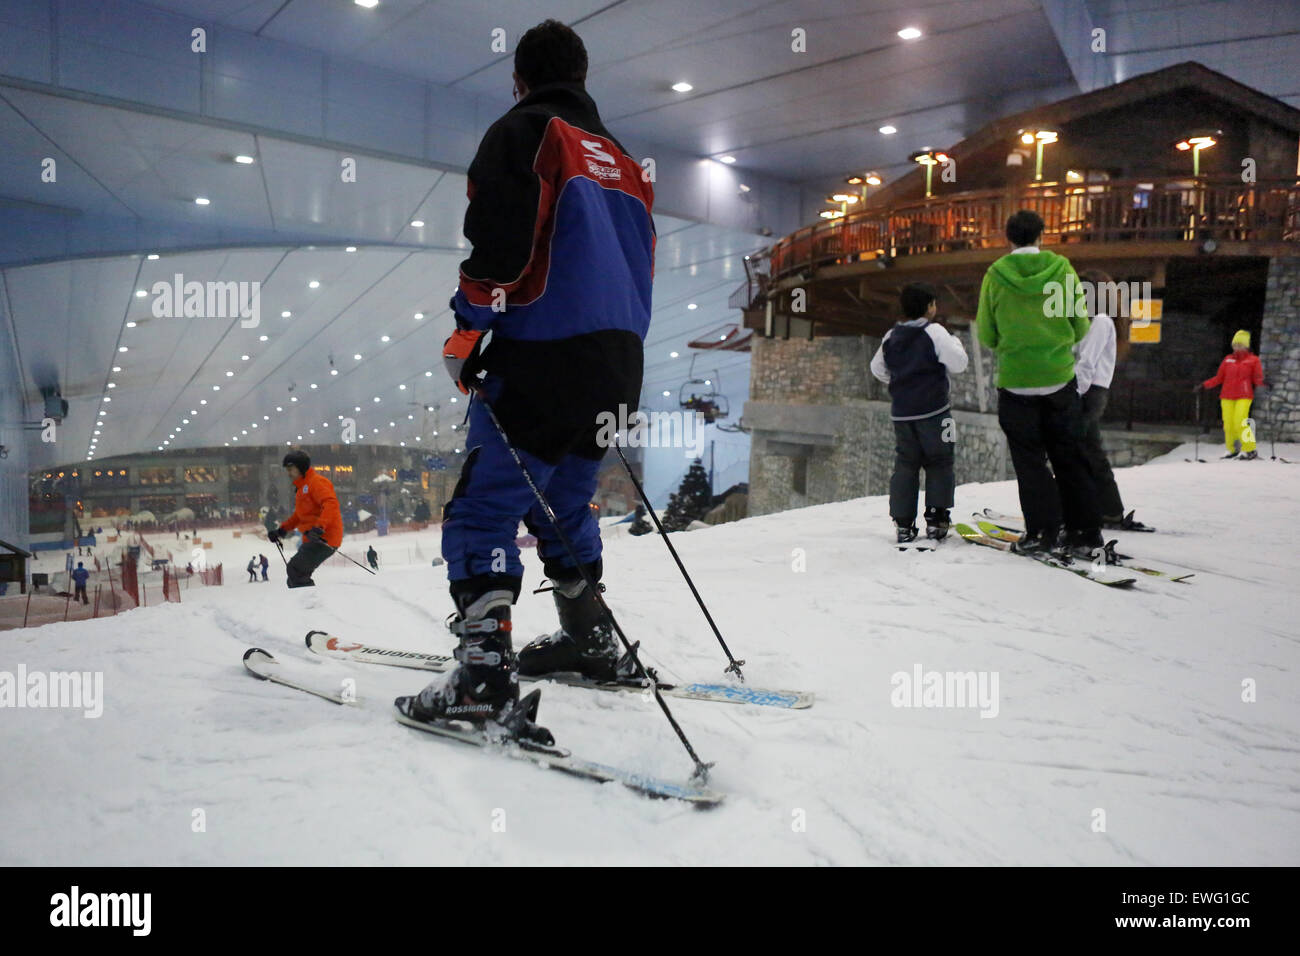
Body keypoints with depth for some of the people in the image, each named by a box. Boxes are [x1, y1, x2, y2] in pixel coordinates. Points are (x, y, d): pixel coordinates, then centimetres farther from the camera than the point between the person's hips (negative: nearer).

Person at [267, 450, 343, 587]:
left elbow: (331, 503, -24)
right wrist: (282, 530, 23)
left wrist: (319, 527, -35)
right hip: (312, 540, 10)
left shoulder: (316, 481, -9)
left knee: (295, 571, -18)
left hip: (324, 538, -10)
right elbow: (299, 515, 33)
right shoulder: (302, 487, 23)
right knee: (294, 577, 10)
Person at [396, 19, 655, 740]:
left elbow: (500, 240, -14)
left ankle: (485, 674, -15)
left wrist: (467, 332, -5)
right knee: (562, 503, 21)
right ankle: (590, 638, 27)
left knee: (483, 511, -7)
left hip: (542, 357, -8)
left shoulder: (524, 131, 1)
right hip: (618, 366, 8)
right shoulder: (623, 160, 24)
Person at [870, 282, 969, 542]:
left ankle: (903, 523, 7)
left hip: (901, 413, 5)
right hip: (933, 411, -5)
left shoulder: (891, 336, 8)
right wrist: (957, 344, 10)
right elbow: (958, 363, -9)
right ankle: (936, 519, 4)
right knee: (939, 463, 6)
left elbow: (877, 368, 18)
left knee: (905, 465, 9)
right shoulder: (934, 332, -10)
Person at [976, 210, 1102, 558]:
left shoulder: (995, 275, -6)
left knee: (1030, 461, 8)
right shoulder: (1063, 269, -3)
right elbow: (1081, 328, 2)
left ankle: (1042, 531, 5)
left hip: (1016, 382, -1)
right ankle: (1085, 533, 12)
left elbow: (986, 336, -1)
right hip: (1060, 379, 2)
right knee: (1070, 458, 11)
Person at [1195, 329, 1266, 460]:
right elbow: (1219, 378, 16)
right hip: (1227, 397, 3)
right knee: (1228, 424, -2)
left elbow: (1258, 378, 2)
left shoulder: (1253, 360, 5)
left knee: (1240, 423, -17)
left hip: (1244, 397, -3)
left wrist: (1262, 382, -21)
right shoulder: (1228, 360, 13)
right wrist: (1203, 385, 7)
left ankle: (1249, 450, -6)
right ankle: (1231, 450, 16)